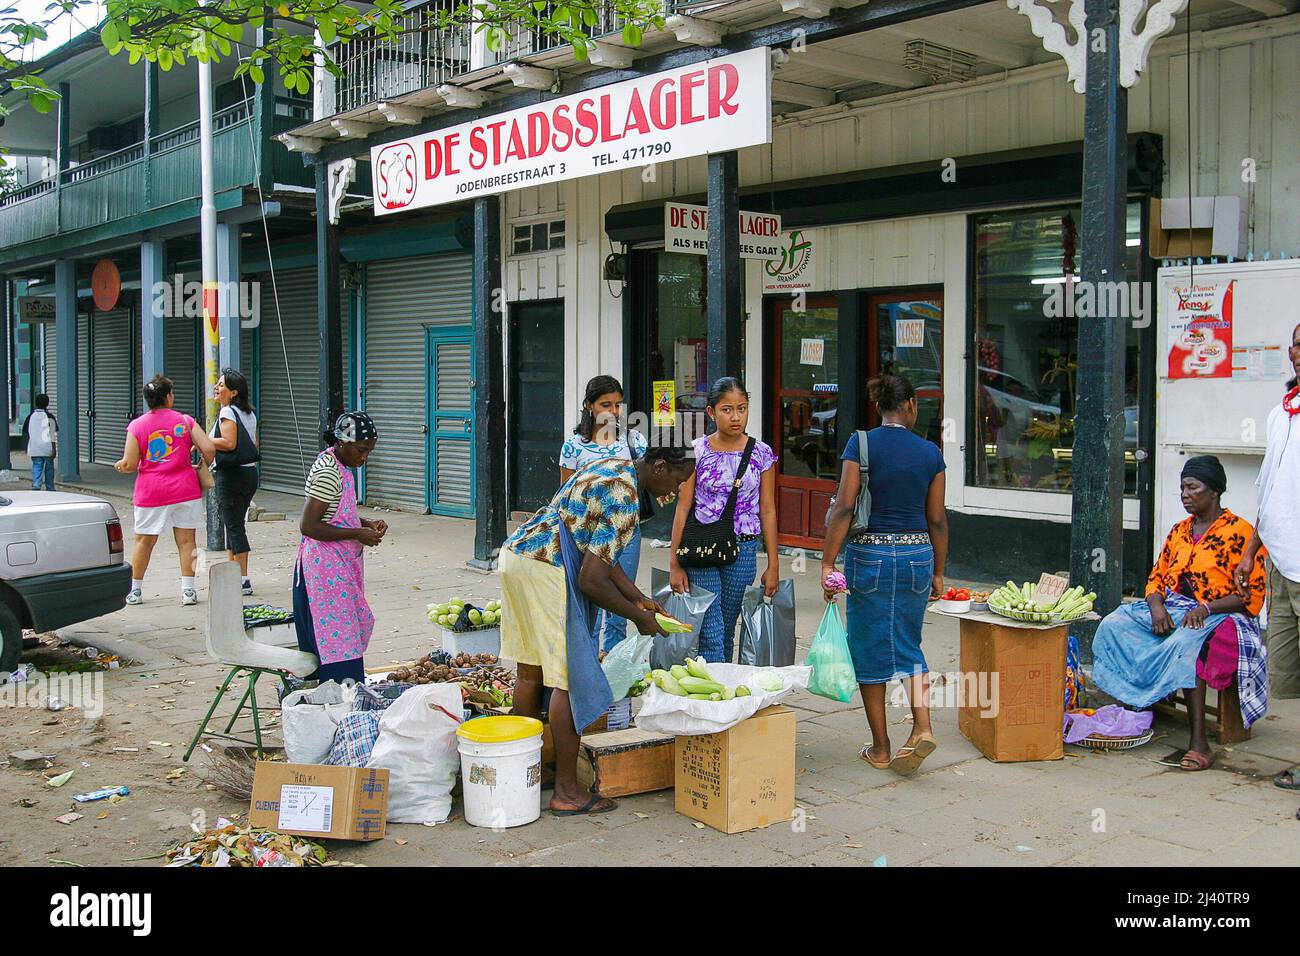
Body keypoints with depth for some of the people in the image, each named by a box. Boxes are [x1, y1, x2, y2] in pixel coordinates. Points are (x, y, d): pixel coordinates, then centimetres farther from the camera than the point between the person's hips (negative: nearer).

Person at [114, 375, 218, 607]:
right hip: (184, 489, 0)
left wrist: (119, 465, 17)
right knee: (186, 540, 5)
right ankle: (188, 590, 2)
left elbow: (130, 465, -5)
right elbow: (209, 450, -8)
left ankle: (135, 590, 20)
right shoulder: (185, 421, -1)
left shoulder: (137, 426, -2)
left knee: (144, 541, 12)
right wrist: (202, 466, 11)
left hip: (151, 491, 0)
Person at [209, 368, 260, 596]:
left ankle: (243, 580, -5)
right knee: (235, 525, 16)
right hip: (250, 473, 9)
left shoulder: (227, 412, -12)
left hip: (231, 475, -9)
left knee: (234, 526, -5)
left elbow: (229, 443, -23)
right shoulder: (249, 414, 13)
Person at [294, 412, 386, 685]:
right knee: (335, 635, -8)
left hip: (341, 565, 10)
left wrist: (366, 523, 6)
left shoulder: (339, 467, 11)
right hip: (326, 567, -10)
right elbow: (308, 526, -23)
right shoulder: (328, 473, -19)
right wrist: (357, 535, -19)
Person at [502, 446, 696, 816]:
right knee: (570, 679, -4)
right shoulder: (623, 500, -18)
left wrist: (638, 597, 21)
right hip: (545, 571, -11)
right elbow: (592, 581, -20)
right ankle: (566, 791, 1)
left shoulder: (612, 467, 13)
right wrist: (638, 617, -6)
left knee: (530, 670, 18)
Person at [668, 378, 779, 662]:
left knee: (727, 631, 12)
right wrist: (674, 563, -3)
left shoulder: (762, 454, 1)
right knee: (711, 636, -6)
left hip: (743, 550, 2)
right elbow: (683, 508, -1)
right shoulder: (696, 451, -2)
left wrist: (773, 565, 3)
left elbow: (768, 511, 5)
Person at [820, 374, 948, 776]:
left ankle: (880, 749, 15)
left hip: (869, 554, -3)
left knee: (870, 648, 8)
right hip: (918, 555, 3)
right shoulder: (930, 452, 2)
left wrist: (827, 563, -9)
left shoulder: (861, 443, -6)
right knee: (907, 644, 18)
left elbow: (844, 507, -12)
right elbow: (937, 519, 6)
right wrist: (938, 572, 16)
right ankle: (922, 726, 0)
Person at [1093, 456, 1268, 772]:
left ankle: (1199, 742, -39)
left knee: (1186, 643, -39)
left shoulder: (1240, 532, -4)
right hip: (1170, 610, 7)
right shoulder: (1179, 531, 17)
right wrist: (1157, 606, -7)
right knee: (1113, 624, -18)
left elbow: (1253, 595, -9)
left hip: (1216, 616, -7)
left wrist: (1205, 608, -22)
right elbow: (1157, 577, 16)